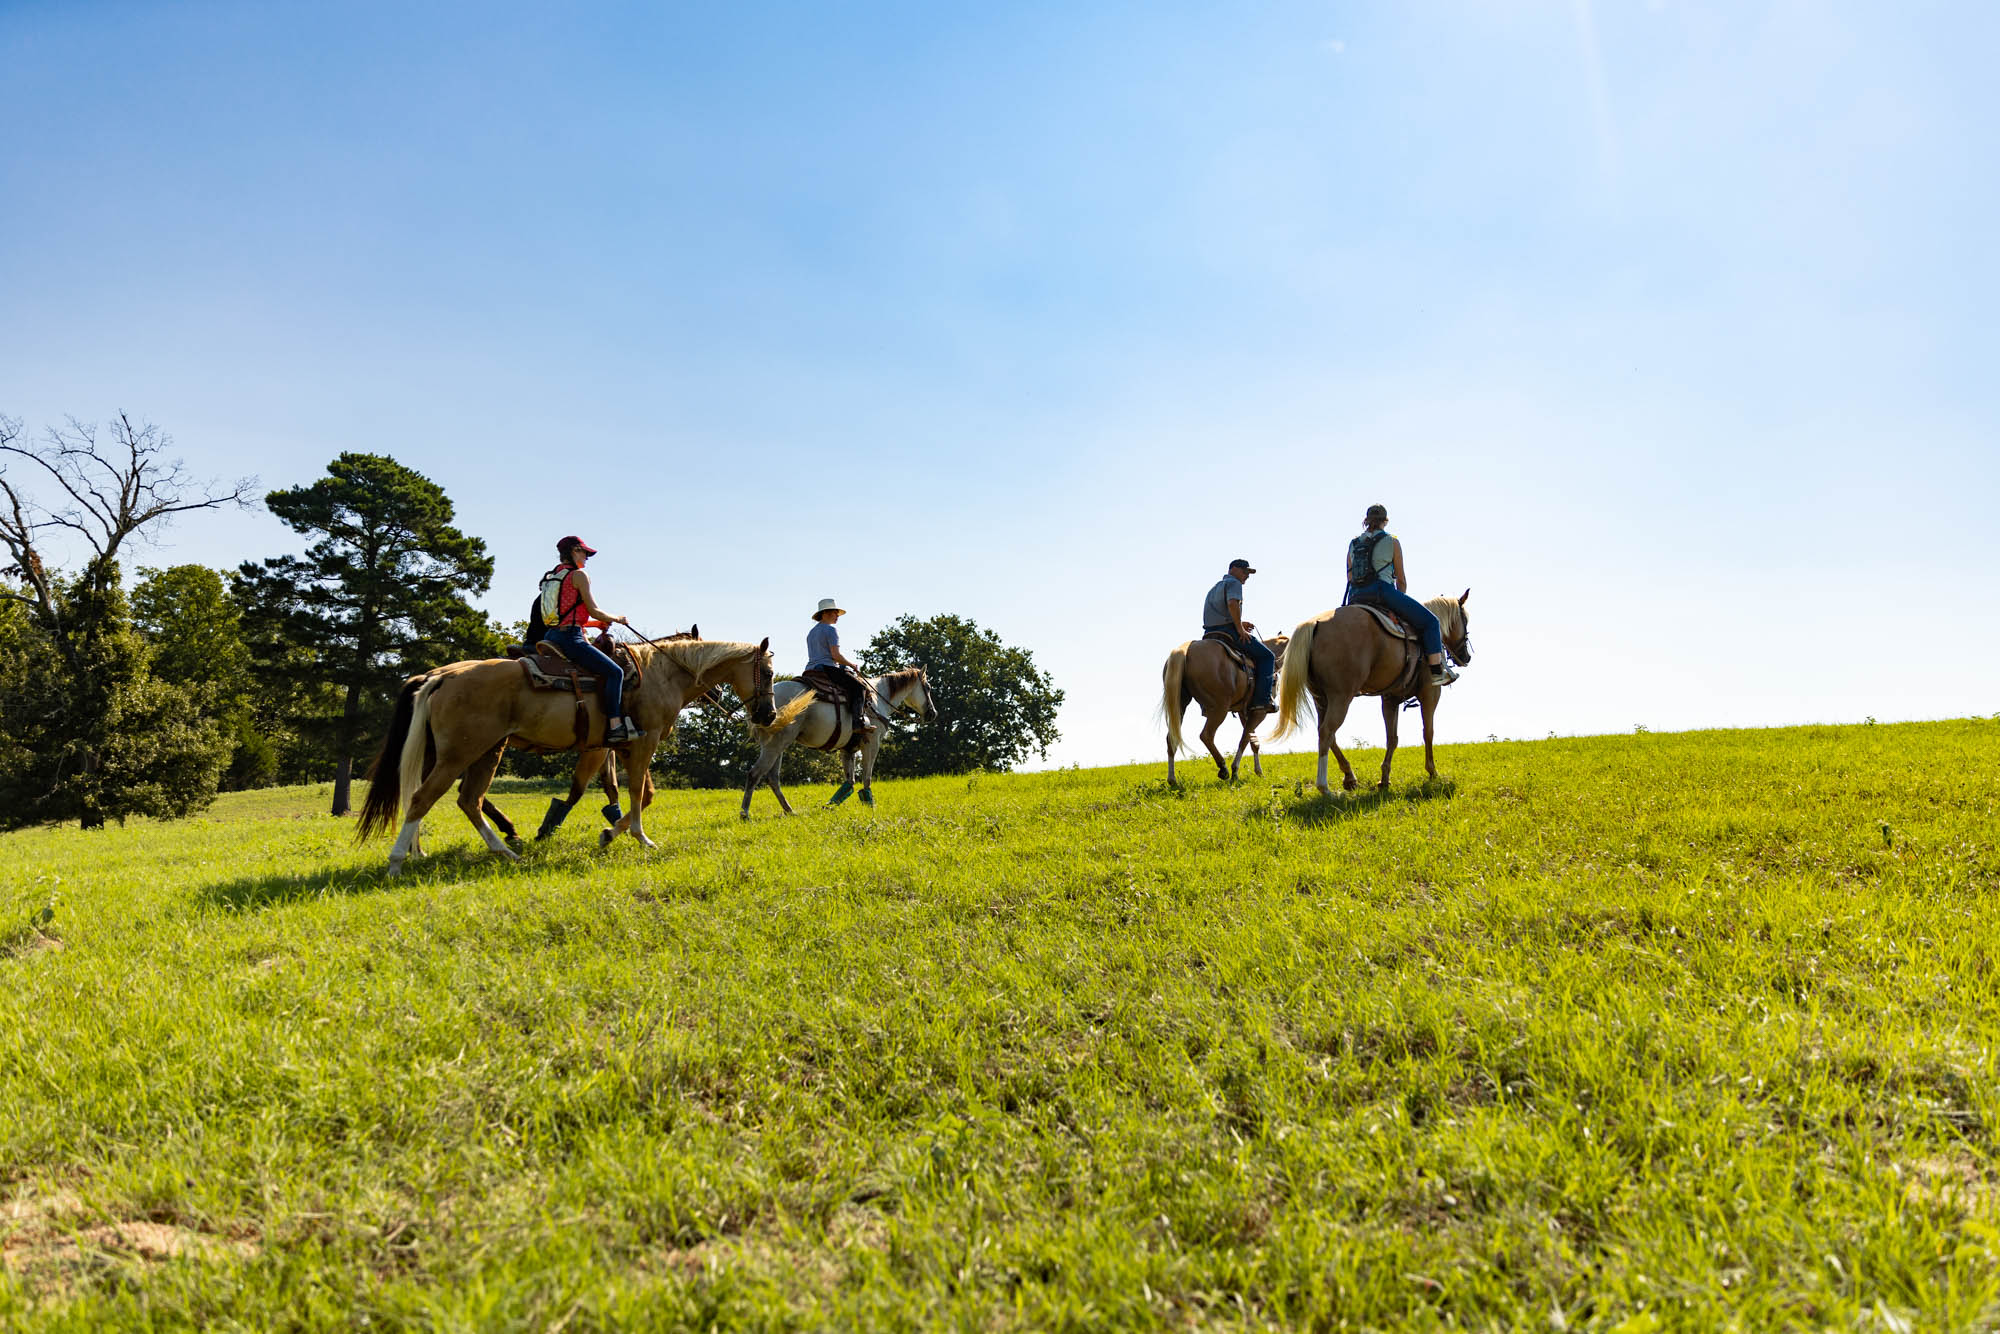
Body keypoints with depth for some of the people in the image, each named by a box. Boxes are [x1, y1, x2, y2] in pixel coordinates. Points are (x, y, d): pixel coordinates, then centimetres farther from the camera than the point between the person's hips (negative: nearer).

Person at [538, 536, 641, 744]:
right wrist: (617, 619, 8)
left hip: (552, 636, 10)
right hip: (570, 638, -10)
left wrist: (597, 623, 18)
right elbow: (594, 611, -10)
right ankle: (615, 726, -23)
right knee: (614, 672, -13)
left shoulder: (552, 576, 20)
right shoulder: (578, 575, -6)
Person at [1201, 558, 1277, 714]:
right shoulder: (1234, 583, -1)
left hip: (1210, 634, 9)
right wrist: (1240, 628, -16)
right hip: (1228, 631, -9)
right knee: (1267, 656, 0)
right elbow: (1233, 604, -22)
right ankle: (1262, 700, -12)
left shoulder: (1215, 588, 28)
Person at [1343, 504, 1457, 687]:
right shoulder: (1392, 542, 7)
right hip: (1382, 591, -5)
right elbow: (1401, 579, 10)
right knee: (1430, 621, 5)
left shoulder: (1353, 544, 18)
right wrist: (1400, 601, 25)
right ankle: (1436, 671, -2)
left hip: (1355, 597, 5)